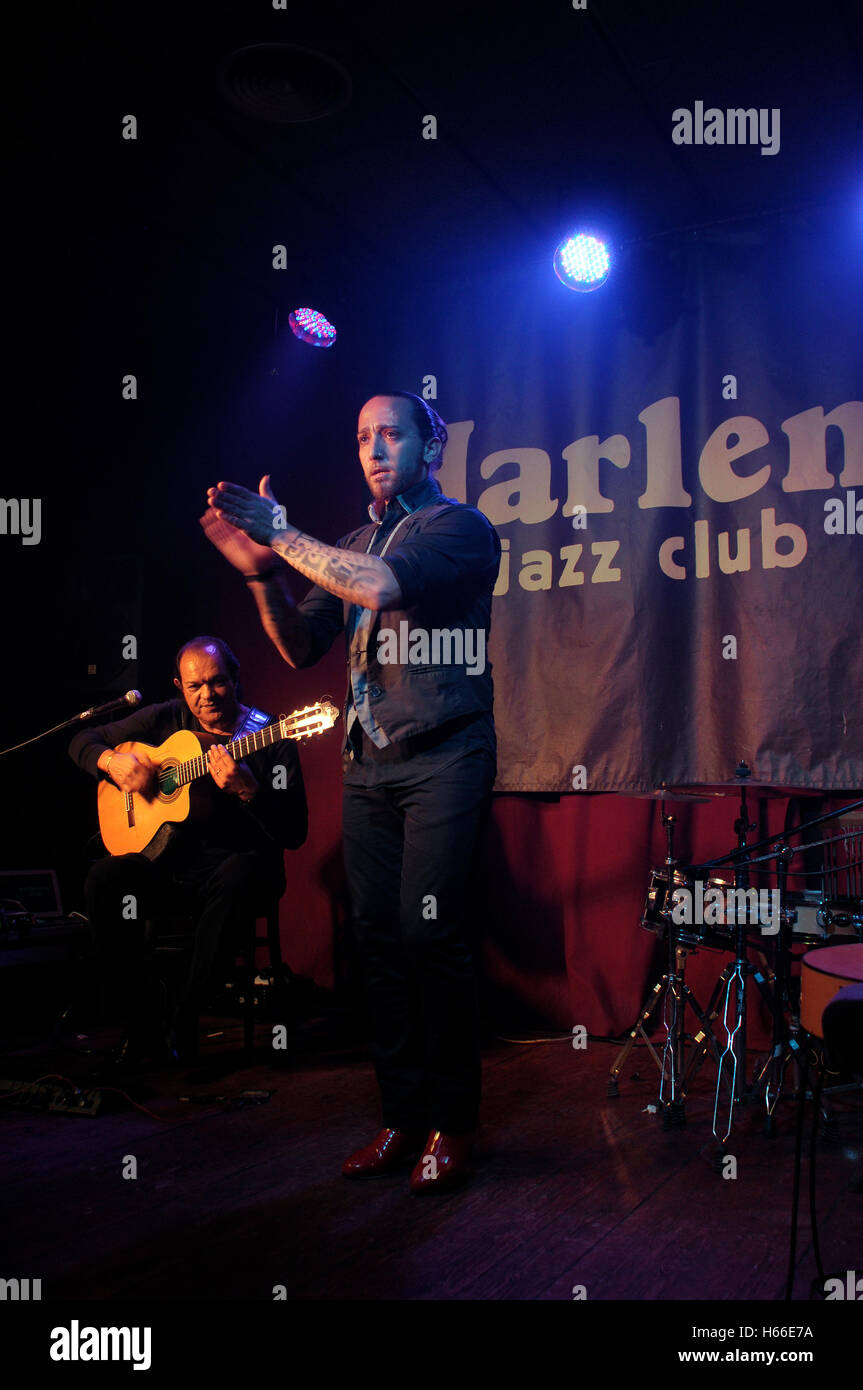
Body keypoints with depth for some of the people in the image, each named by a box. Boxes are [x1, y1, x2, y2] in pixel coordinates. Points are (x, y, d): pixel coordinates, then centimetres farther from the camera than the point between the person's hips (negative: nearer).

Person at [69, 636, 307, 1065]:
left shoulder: (270, 736, -5)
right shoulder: (167, 720, 8)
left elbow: (294, 834, -13)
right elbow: (83, 742, 17)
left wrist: (246, 789, -29)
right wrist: (112, 762, -6)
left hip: (241, 863, -3)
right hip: (173, 863, 4)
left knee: (237, 875, -38)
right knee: (105, 879, -24)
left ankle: (186, 1021, -22)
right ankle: (143, 1025, -11)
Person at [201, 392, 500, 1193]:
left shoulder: (461, 527, -2)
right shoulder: (356, 543, 19)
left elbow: (382, 587, -21)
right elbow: (301, 648, 15)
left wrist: (281, 534, -12)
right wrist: (260, 570, -1)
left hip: (441, 758, -6)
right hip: (368, 763, 6)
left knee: (430, 936, -9)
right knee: (378, 937, 5)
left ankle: (451, 1125, 6)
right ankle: (400, 1117, 16)